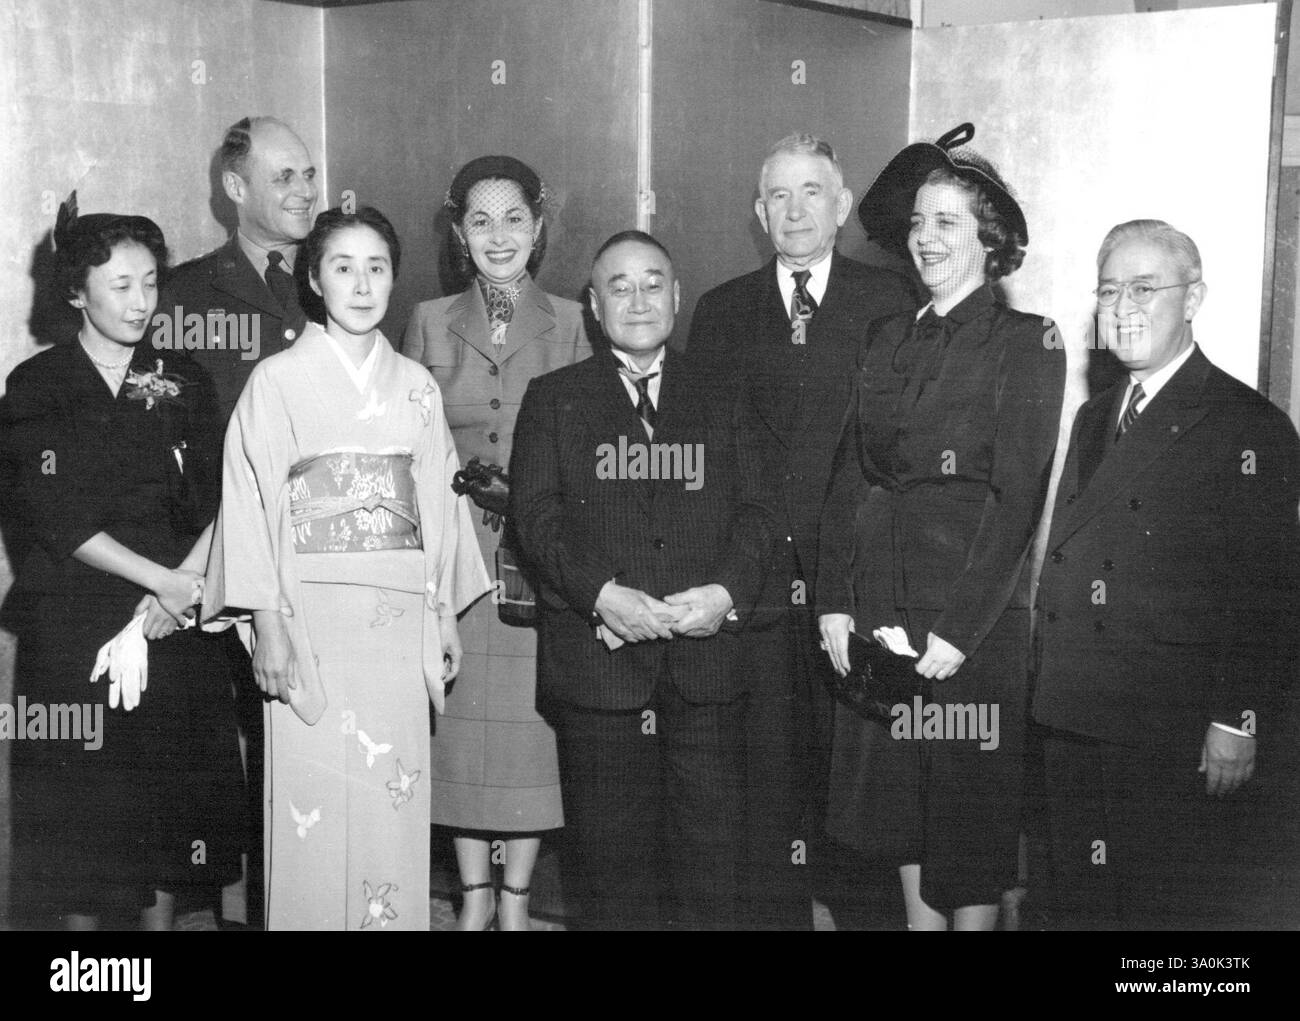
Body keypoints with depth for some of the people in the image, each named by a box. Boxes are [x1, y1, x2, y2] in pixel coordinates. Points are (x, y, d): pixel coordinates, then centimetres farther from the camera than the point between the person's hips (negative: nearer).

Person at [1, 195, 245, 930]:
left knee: (175, 792, 5)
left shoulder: (184, 382, 9)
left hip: (177, 621, 2)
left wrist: (182, 587, -14)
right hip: (73, 625, -2)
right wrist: (161, 577, -14)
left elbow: (219, 506, 2)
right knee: (79, 800, 2)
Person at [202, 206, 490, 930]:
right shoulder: (277, 380, 1)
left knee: (396, 800, 3)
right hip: (313, 613, -3)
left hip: (403, 617, 3)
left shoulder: (417, 385, 11)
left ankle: (396, 916, 16)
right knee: (315, 800, -2)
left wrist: (448, 614, 8)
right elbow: (253, 503, -3)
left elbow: (438, 499, 12)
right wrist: (268, 622, -9)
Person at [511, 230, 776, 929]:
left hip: (705, 655, 2)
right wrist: (601, 594, -16)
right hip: (597, 654, -1)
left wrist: (728, 592, -11)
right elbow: (536, 513, -1)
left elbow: (753, 511, 8)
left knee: (709, 841, 3)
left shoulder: (721, 405, 18)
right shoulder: (553, 399, 11)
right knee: (611, 852, 4)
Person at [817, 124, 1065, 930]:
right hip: (880, 609, 6)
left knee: (973, 811, 5)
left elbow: (1018, 497, -11)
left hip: (976, 618, -5)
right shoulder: (890, 341, 11)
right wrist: (835, 600, 1)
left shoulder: (1026, 342, -6)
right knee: (900, 803, 14)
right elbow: (851, 480, 9)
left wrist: (958, 627, -16)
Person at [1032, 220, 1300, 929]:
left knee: (1175, 909, 3)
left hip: (1181, 744, -7)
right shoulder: (1094, 418, 16)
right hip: (1072, 725, 7)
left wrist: (1238, 723, -16)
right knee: (1082, 904, 15)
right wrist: (1049, 693, 11)